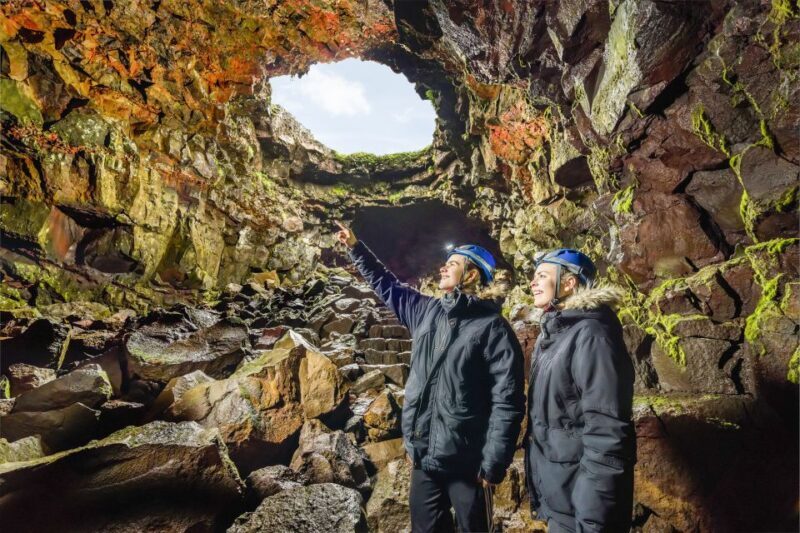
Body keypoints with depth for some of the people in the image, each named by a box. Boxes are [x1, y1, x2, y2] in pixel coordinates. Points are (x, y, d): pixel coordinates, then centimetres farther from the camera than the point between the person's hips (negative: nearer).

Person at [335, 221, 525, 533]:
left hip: (465, 460, -6)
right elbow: (387, 286, 18)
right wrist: (355, 247, 18)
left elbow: (507, 401, -16)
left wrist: (493, 464, -17)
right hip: (423, 454, 6)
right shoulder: (427, 311, 4)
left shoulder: (492, 328, -14)